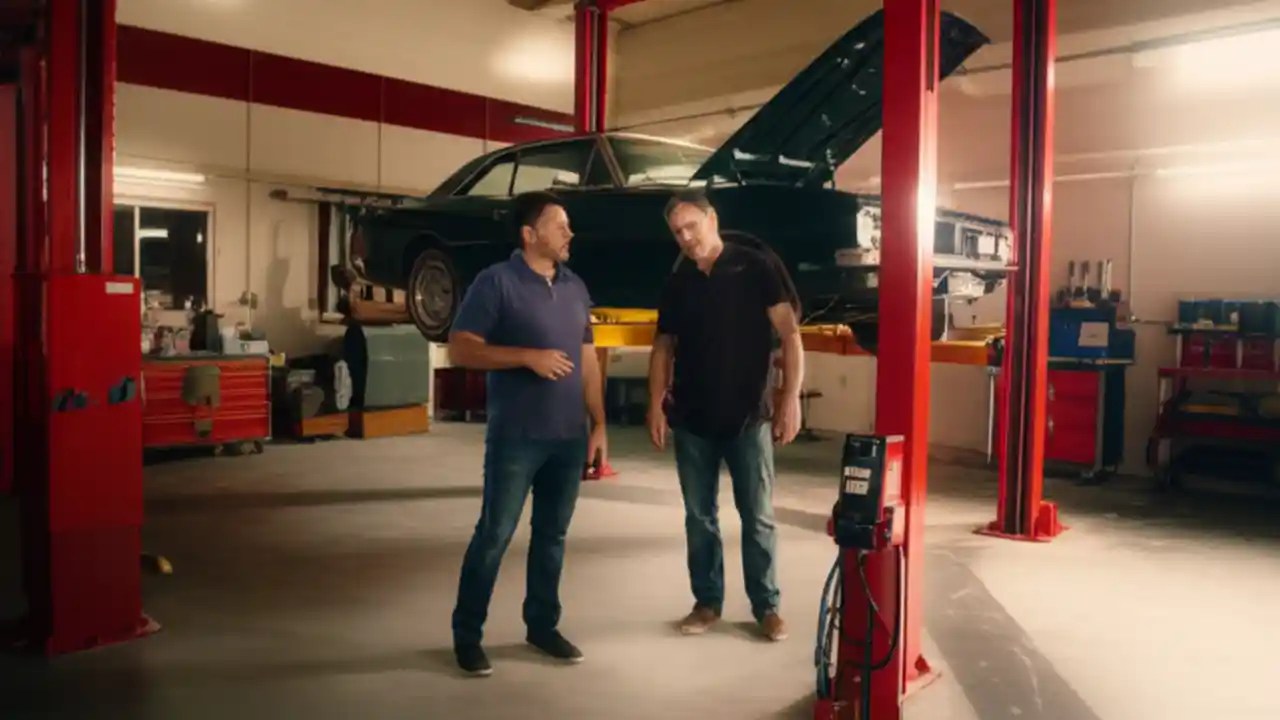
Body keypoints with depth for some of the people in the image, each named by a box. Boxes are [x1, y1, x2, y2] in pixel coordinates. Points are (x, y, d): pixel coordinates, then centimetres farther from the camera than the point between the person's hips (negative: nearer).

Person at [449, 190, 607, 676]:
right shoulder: (496, 282, -8)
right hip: (516, 437, -6)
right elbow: (460, 349, -13)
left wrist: (598, 422, 11)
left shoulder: (575, 287, 12)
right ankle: (467, 634, 14)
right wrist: (528, 356, -21)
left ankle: (542, 624, 27)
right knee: (494, 535, 1)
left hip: (569, 436, 6)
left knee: (552, 535, 14)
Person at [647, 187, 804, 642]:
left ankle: (766, 606, 16)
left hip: (749, 415, -4)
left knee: (758, 516, 4)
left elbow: (789, 334, -7)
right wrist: (656, 404, 2)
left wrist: (790, 397, -15)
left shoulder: (757, 266, -4)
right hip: (691, 418, 4)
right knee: (699, 516, 10)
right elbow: (664, 346, 13)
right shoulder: (677, 282, 9)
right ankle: (707, 601, 22)